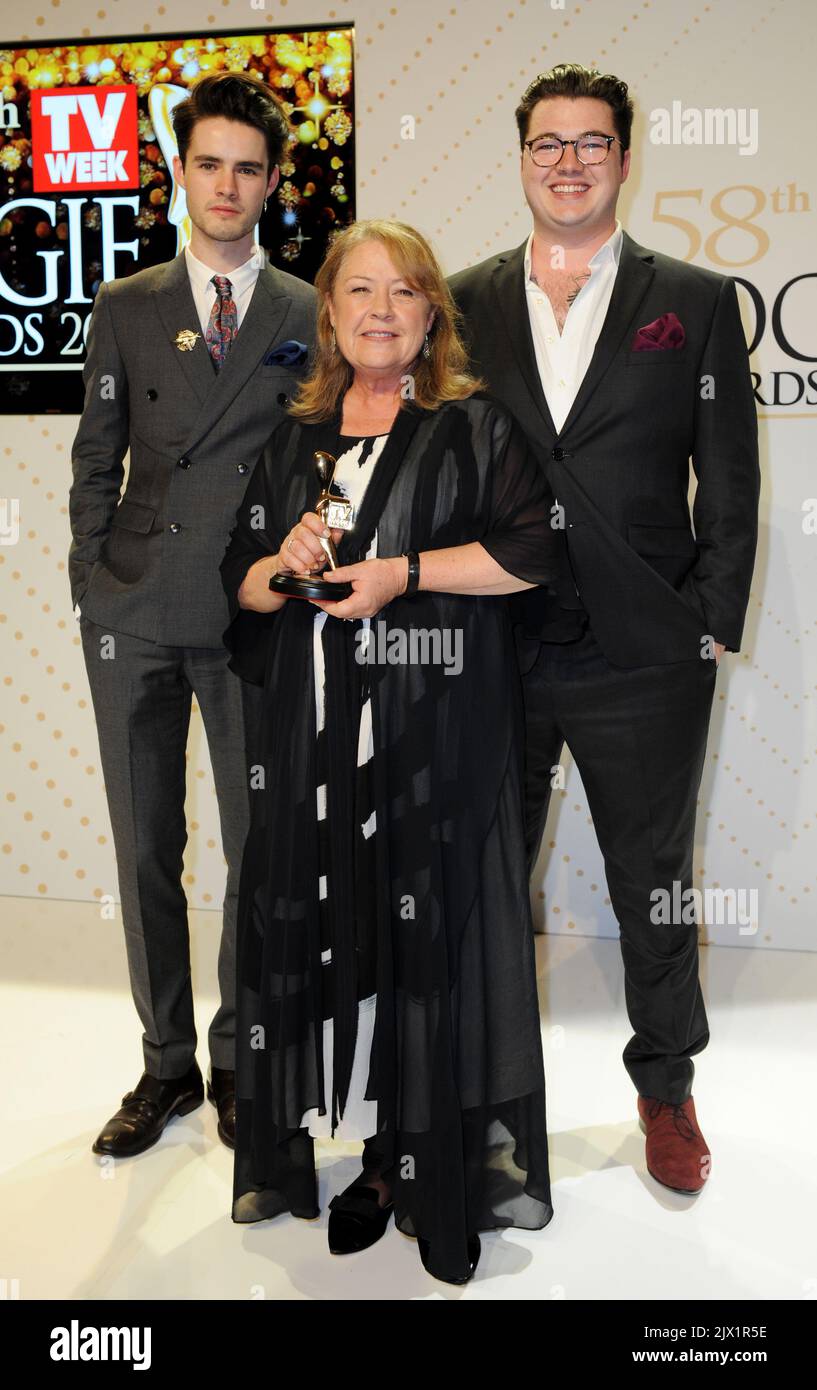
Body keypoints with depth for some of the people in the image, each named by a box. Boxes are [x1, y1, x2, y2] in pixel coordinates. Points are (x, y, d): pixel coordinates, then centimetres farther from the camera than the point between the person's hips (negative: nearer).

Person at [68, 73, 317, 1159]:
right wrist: (94, 579, 2)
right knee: (146, 848, 7)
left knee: (260, 847, 4)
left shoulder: (310, 316, 8)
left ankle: (239, 1064, 21)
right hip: (134, 616, 2)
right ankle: (167, 1065, 22)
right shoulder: (126, 308, 12)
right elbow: (96, 459, 11)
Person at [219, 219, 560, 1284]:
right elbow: (241, 580, 17)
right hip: (316, 719, 4)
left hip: (437, 721, -4)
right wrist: (285, 568, -5)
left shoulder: (475, 426, 6)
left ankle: (441, 1166, 10)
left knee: (428, 925, -4)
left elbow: (535, 550, -6)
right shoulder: (294, 440, 17)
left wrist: (404, 572, -11)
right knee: (325, 925, 2)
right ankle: (373, 1152, 15)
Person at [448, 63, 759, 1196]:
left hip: (643, 656, -1)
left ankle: (666, 1086, 32)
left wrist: (714, 628, -4)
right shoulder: (462, 305, 7)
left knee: (654, 884, 12)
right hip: (493, 647, 2)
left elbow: (730, 484, 2)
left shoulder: (697, 303, 4)